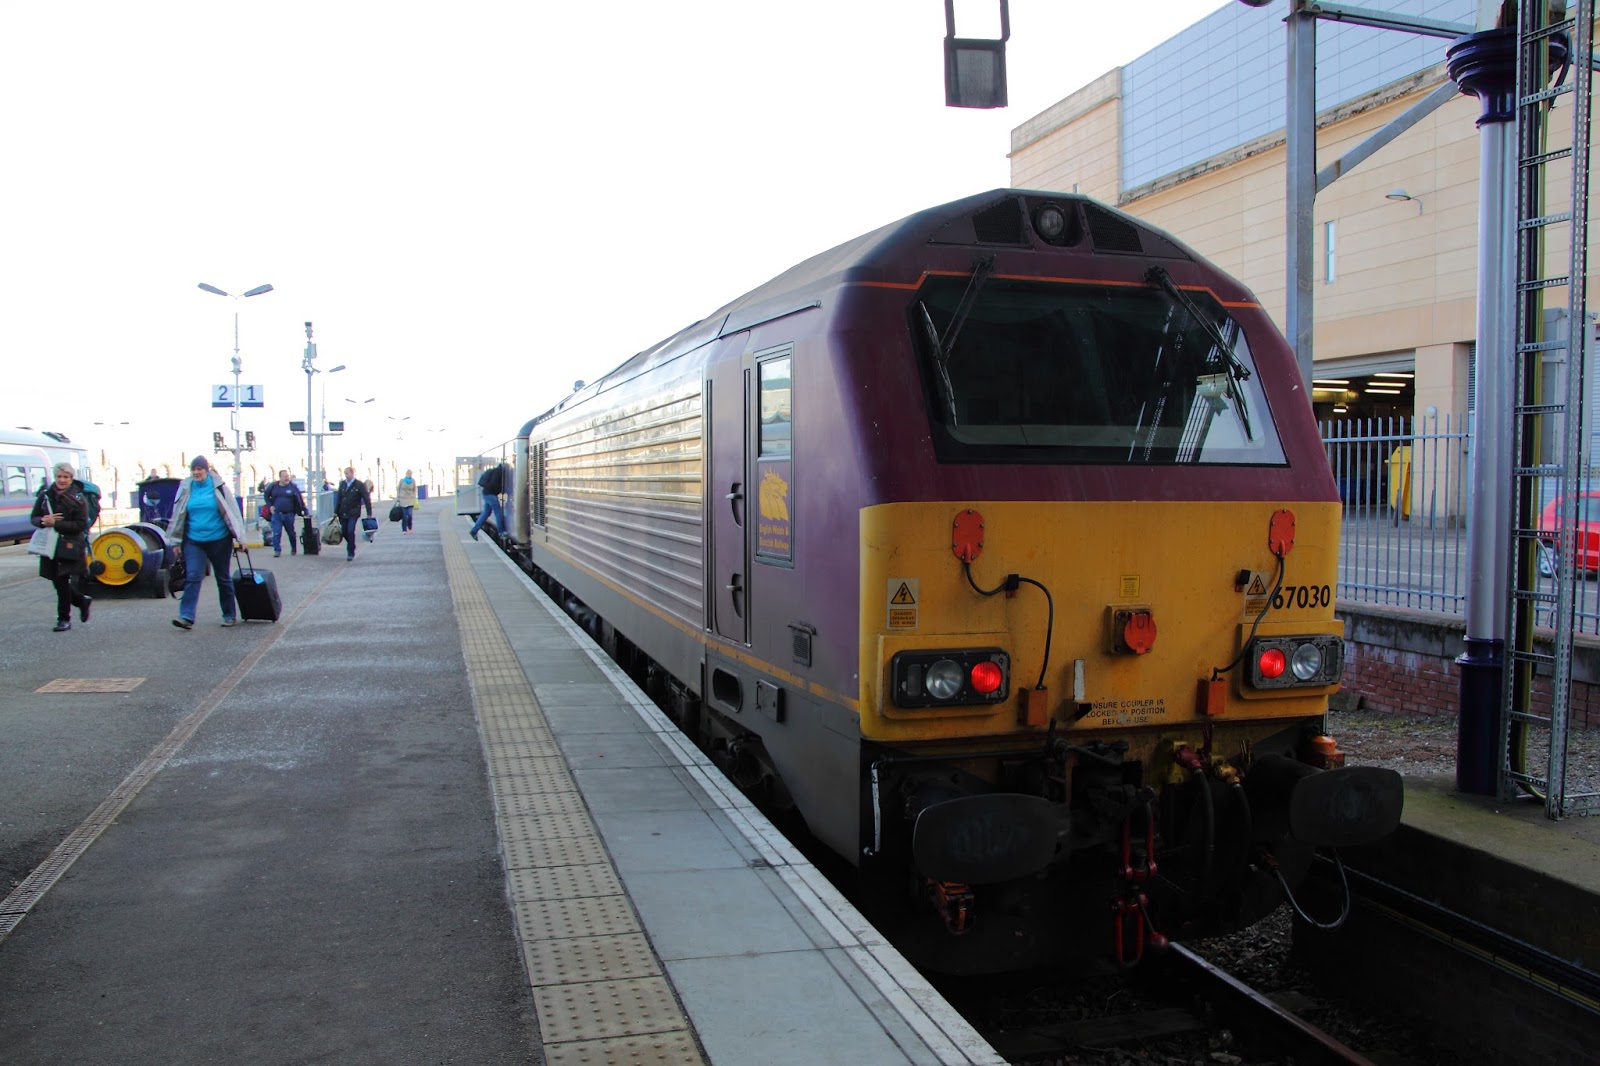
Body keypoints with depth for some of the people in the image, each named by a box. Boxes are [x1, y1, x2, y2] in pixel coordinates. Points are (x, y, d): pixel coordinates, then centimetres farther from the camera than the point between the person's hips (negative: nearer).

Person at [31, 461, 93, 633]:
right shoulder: (45, 495, 5)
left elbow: (80, 525, -14)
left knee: (62, 581, -6)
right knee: (58, 582, 9)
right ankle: (82, 601, 35)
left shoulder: (78, 499, -7)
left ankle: (64, 619, 5)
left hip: (70, 546, -5)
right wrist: (43, 521, -16)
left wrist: (55, 524, -23)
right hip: (50, 545, 5)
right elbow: (34, 518, 8)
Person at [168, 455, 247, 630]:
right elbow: (178, 515, 11)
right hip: (194, 541, 2)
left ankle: (230, 615, 20)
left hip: (219, 540, -2)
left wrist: (239, 536, -2)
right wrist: (176, 541, 11)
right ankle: (187, 617, -12)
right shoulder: (186, 488, 3)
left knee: (224, 578, 9)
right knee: (192, 577, -8)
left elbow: (232, 511, -1)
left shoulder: (218, 486, -6)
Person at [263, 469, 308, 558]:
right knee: (276, 533, -6)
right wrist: (270, 505, 4)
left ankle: (294, 549, 31)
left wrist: (304, 511, -5)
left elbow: (300, 499, -1)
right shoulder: (273, 486, 1)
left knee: (291, 533, 12)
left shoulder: (293, 486, -3)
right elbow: (266, 496, 17)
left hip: (289, 514, -1)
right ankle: (277, 550, -1)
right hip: (276, 514, 1)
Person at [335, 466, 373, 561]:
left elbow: (366, 499, -3)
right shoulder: (342, 484, 11)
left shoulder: (360, 485, -4)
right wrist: (336, 512, 10)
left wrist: (369, 514, -7)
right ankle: (351, 548, 26)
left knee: (350, 532, -14)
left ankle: (351, 553, -4)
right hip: (343, 513, 5)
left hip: (353, 513, -5)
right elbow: (339, 499, 15)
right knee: (345, 533, 4)